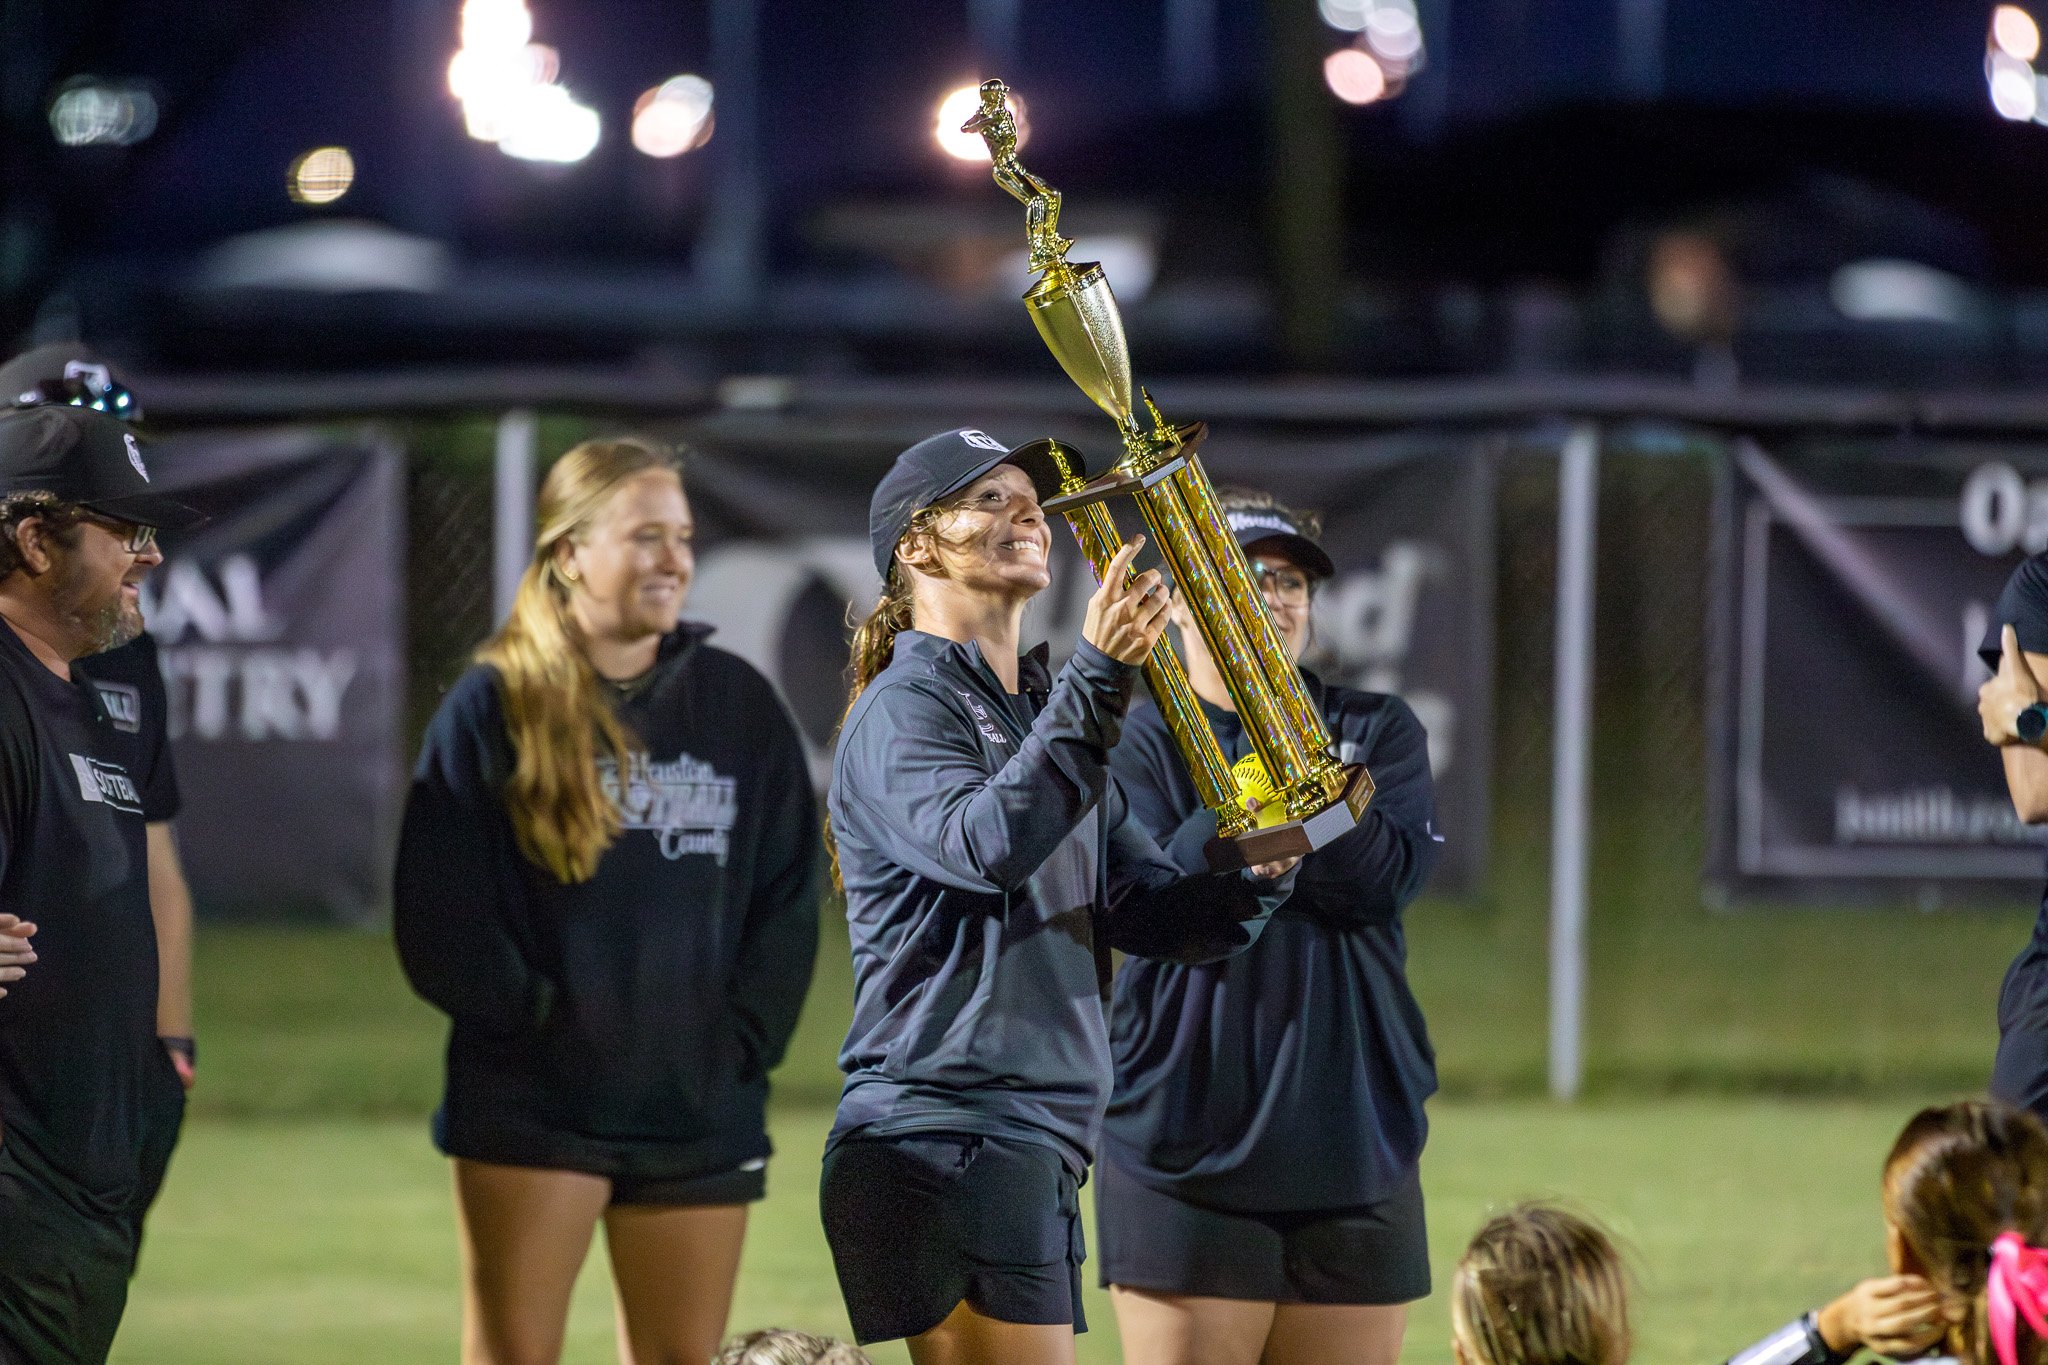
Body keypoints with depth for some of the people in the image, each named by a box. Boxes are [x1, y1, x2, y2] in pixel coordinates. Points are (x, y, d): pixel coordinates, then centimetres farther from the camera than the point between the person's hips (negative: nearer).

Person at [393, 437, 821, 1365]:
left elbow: (790, 896, 9)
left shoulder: (741, 707, 8)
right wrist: (532, 1016, -10)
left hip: (701, 1113, 3)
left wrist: (743, 1038, -1)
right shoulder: (496, 706, -2)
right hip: (528, 1106, -3)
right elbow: (437, 914, -6)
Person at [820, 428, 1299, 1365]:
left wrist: (1257, 877, -5)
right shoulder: (903, 710, -5)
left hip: (1037, 1141, 9)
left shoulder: (1042, 716, 23)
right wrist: (1097, 678, -31)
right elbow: (986, 846, -26)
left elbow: (1152, 914, 15)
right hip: (943, 1136, -9)